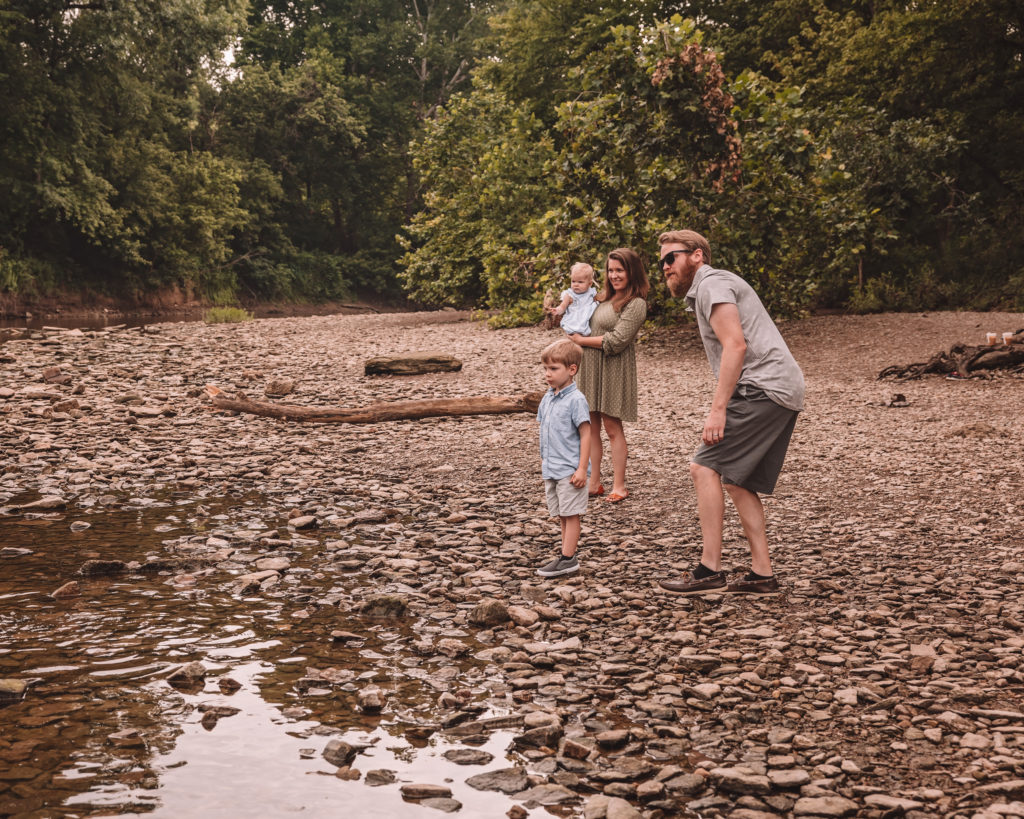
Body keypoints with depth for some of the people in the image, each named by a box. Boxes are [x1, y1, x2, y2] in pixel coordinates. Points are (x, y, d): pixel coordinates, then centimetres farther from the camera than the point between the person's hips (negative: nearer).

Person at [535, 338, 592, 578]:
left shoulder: (576, 400, -14)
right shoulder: (547, 399, 8)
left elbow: (585, 435, -14)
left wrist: (581, 469, -16)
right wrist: (543, 460, 17)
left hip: (569, 470, -8)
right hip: (550, 469, 8)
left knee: (570, 514, -1)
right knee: (561, 515, 13)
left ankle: (567, 559, 2)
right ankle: (568, 555, 20)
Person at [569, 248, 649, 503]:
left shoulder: (636, 304, -10)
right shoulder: (605, 298, 14)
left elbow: (616, 341, -17)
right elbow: (590, 326, 26)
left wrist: (581, 340, -10)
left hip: (613, 369, -7)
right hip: (589, 367, 7)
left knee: (612, 427, -2)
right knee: (591, 426, 7)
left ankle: (619, 486, 6)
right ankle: (594, 483, 14)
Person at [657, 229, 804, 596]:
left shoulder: (712, 284, -4)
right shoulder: (706, 290, 27)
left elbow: (736, 346, -17)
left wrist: (718, 409, -20)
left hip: (763, 388, -11)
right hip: (784, 394, 11)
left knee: (704, 468, -11)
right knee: (737, 481, 13)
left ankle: (710, 571, -11)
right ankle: (762, 573, 13)